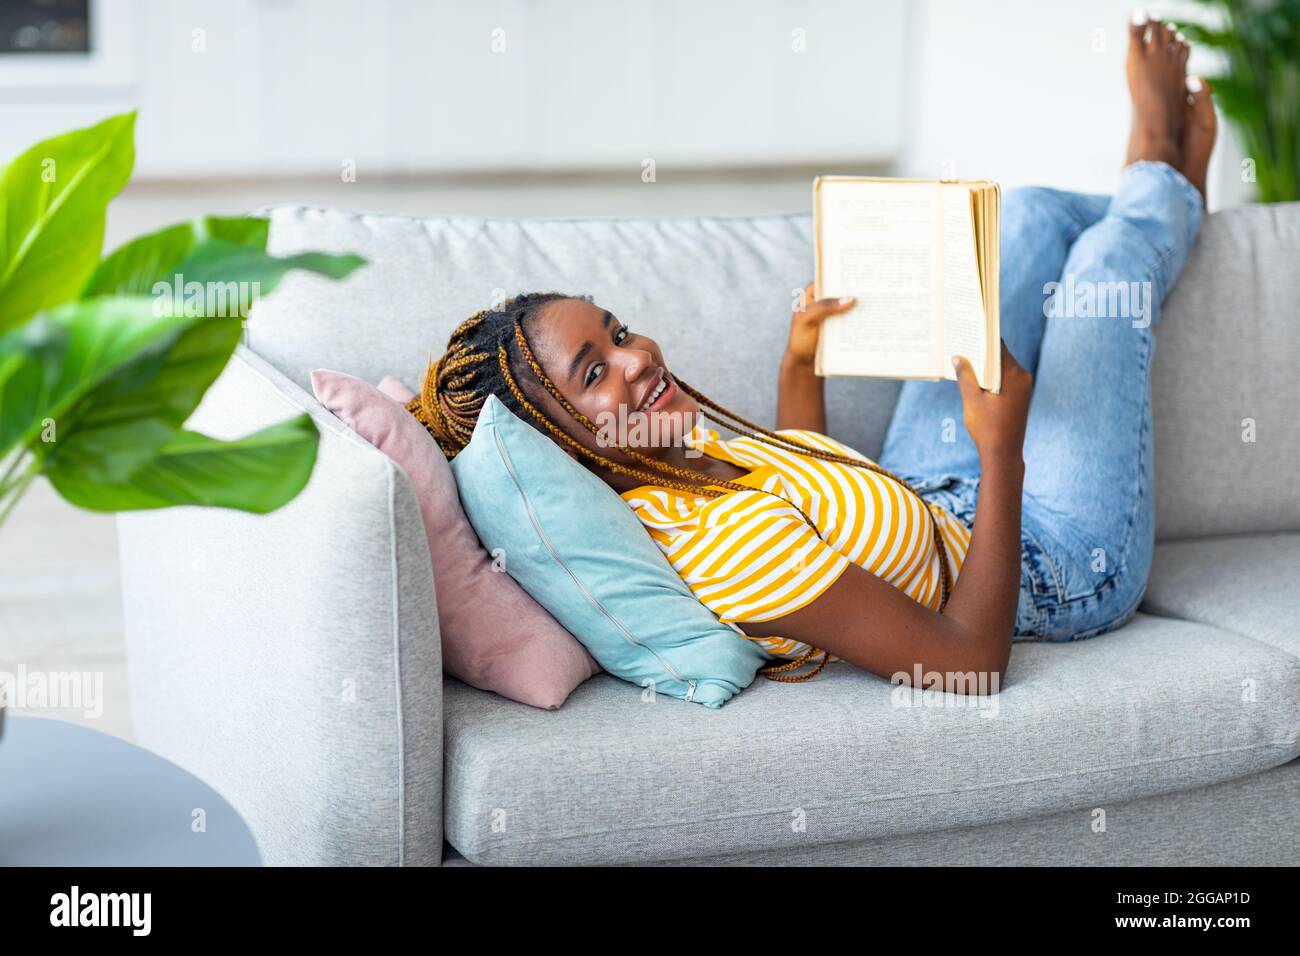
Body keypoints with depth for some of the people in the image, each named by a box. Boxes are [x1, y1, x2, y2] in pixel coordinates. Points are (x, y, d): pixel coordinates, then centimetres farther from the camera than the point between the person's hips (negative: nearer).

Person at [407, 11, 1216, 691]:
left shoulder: (672, 462, -14)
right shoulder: (720, 539, -43)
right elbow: (970, 663, -39)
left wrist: (800, 365, -2)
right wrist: (1001, 449, -36)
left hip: (939, 511, 8)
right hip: (1068, 569, -7)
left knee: (1033, 211, 14)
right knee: (1111, 248, 6)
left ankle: (1167, 191, 49)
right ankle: (1164, 184, 45)